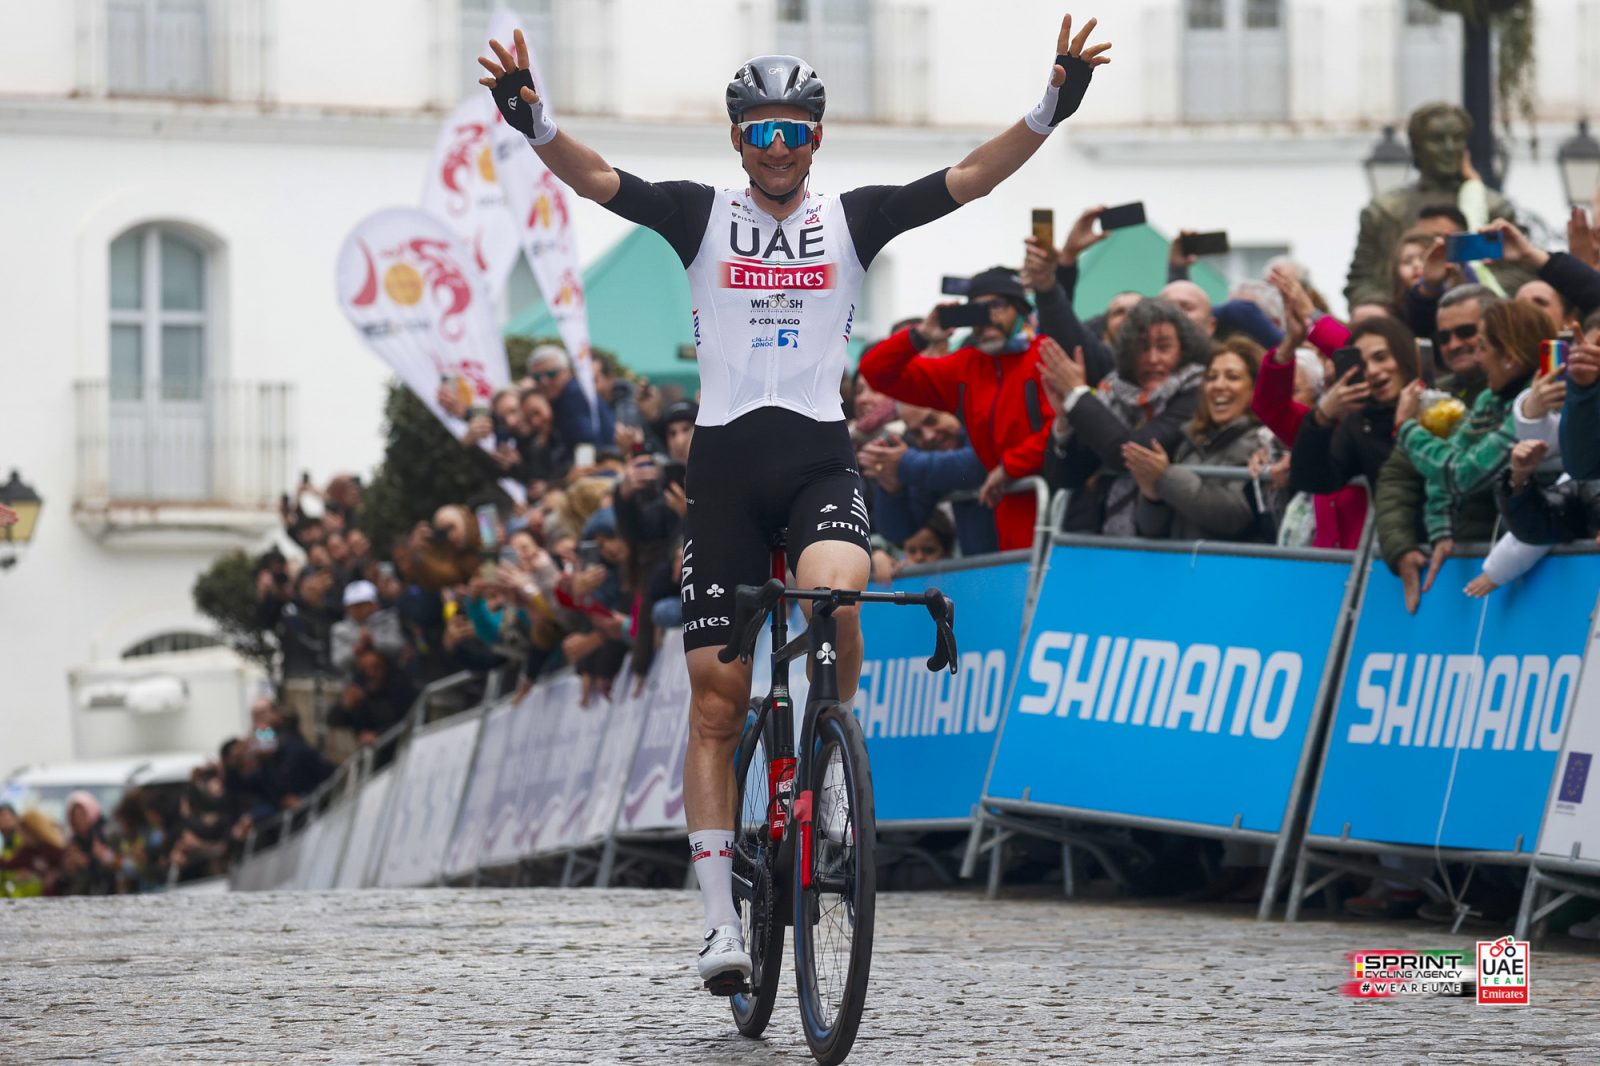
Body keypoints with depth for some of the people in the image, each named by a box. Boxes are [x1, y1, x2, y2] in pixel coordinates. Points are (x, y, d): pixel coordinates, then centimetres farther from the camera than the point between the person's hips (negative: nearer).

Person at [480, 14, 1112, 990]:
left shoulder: (852, 220, 6)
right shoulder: (703, 216, 5)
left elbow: (971, 179, -4)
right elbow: (597, 179, -8)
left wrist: (1050, 110, -18)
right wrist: (536, 123, -27)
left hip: (821, 454, 0)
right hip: (727, 459, 0)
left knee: (834, 591, -34)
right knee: (717, 696, -1)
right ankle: (723, 920, 3)